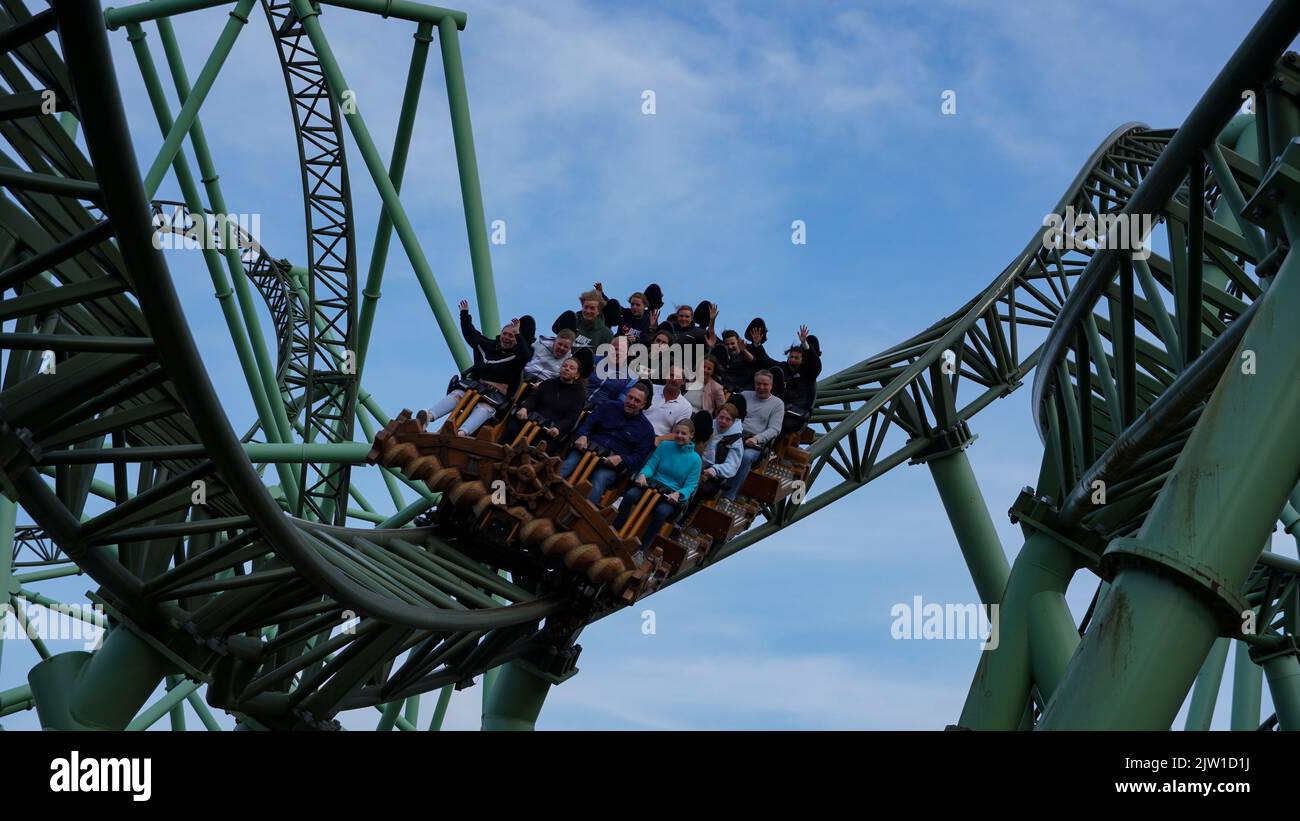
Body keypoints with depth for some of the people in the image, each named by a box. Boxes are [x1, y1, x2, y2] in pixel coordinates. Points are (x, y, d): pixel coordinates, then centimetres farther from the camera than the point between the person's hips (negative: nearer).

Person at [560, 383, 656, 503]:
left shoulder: (646, 429, 12)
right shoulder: (609, 407, 20)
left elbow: (639, 458, 5)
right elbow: (588, 423, 15)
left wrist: (620, 459, -14)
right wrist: (582, 436, -8)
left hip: (611, 465, -2)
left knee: (601, 477, -35)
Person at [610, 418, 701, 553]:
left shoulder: (695, 459, 0)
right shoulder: (665, 445, 6)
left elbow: (690, 486, -2)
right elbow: (651, 465, 4)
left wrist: (678, 494, -24)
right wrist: (643, 474, -20)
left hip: (673, 495, -2)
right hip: (652, 485, 2)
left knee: (662, 511, -36)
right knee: (630, 495, -29)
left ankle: (641, 549, -26)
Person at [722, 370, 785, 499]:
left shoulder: (777, 404, 11)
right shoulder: (745, 395, 20)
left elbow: (774, 429, 1)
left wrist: (756, 439, -15)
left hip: (756, 444, -2)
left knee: (746, 456, -38)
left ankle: (728, 497, -34)